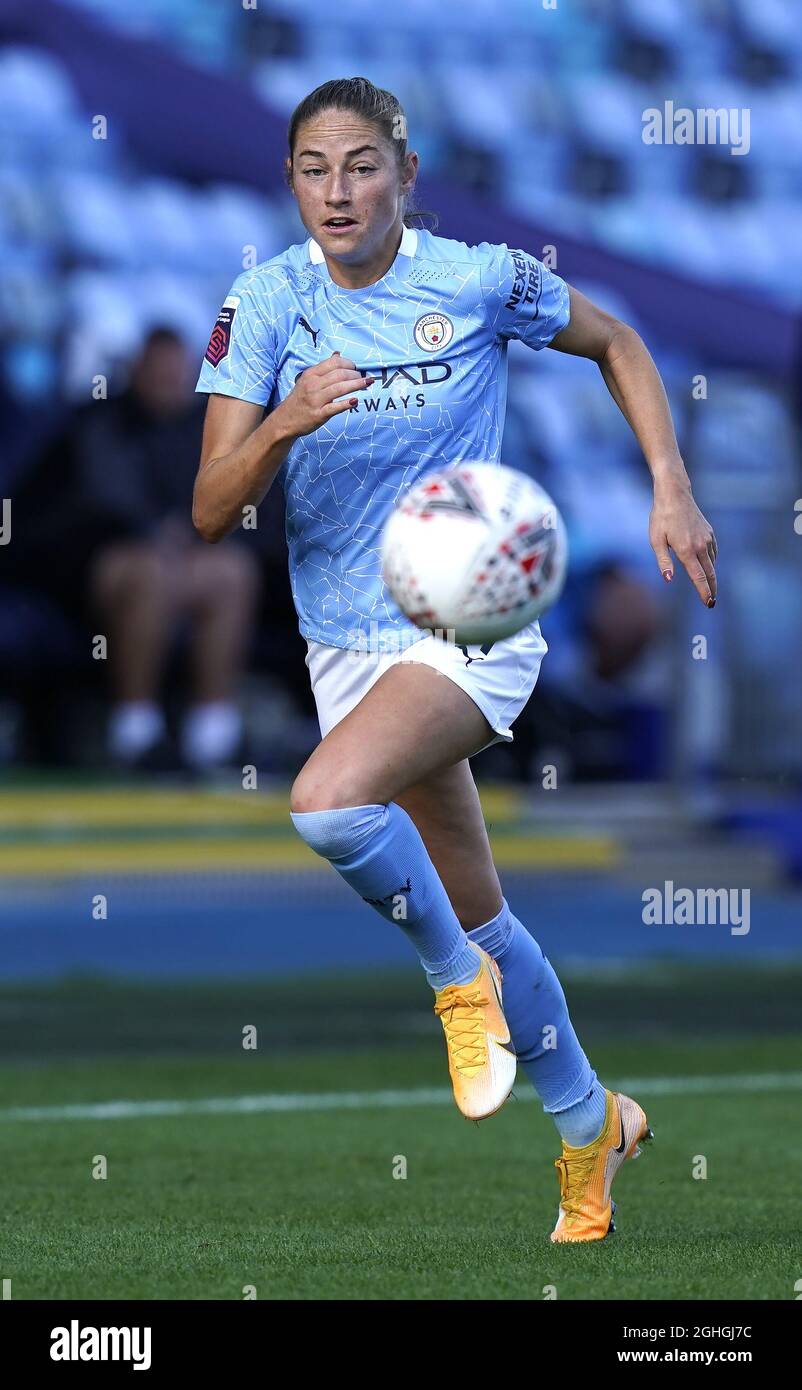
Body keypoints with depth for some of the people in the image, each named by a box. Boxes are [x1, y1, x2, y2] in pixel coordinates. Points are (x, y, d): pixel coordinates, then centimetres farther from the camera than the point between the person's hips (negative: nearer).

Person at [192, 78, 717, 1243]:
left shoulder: (480, 281, -11)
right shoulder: (266, 304, -7)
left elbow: (615, 344, 9)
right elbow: (212, 511, -12)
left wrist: (671, 491, -1)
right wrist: (286, 422, -31)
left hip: (473, 624, -4)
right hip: (346, 642, 4)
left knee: (330, 802, -31)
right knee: (476, 913, 13)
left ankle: (461, 977, -5)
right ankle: (589, 1123, 33)